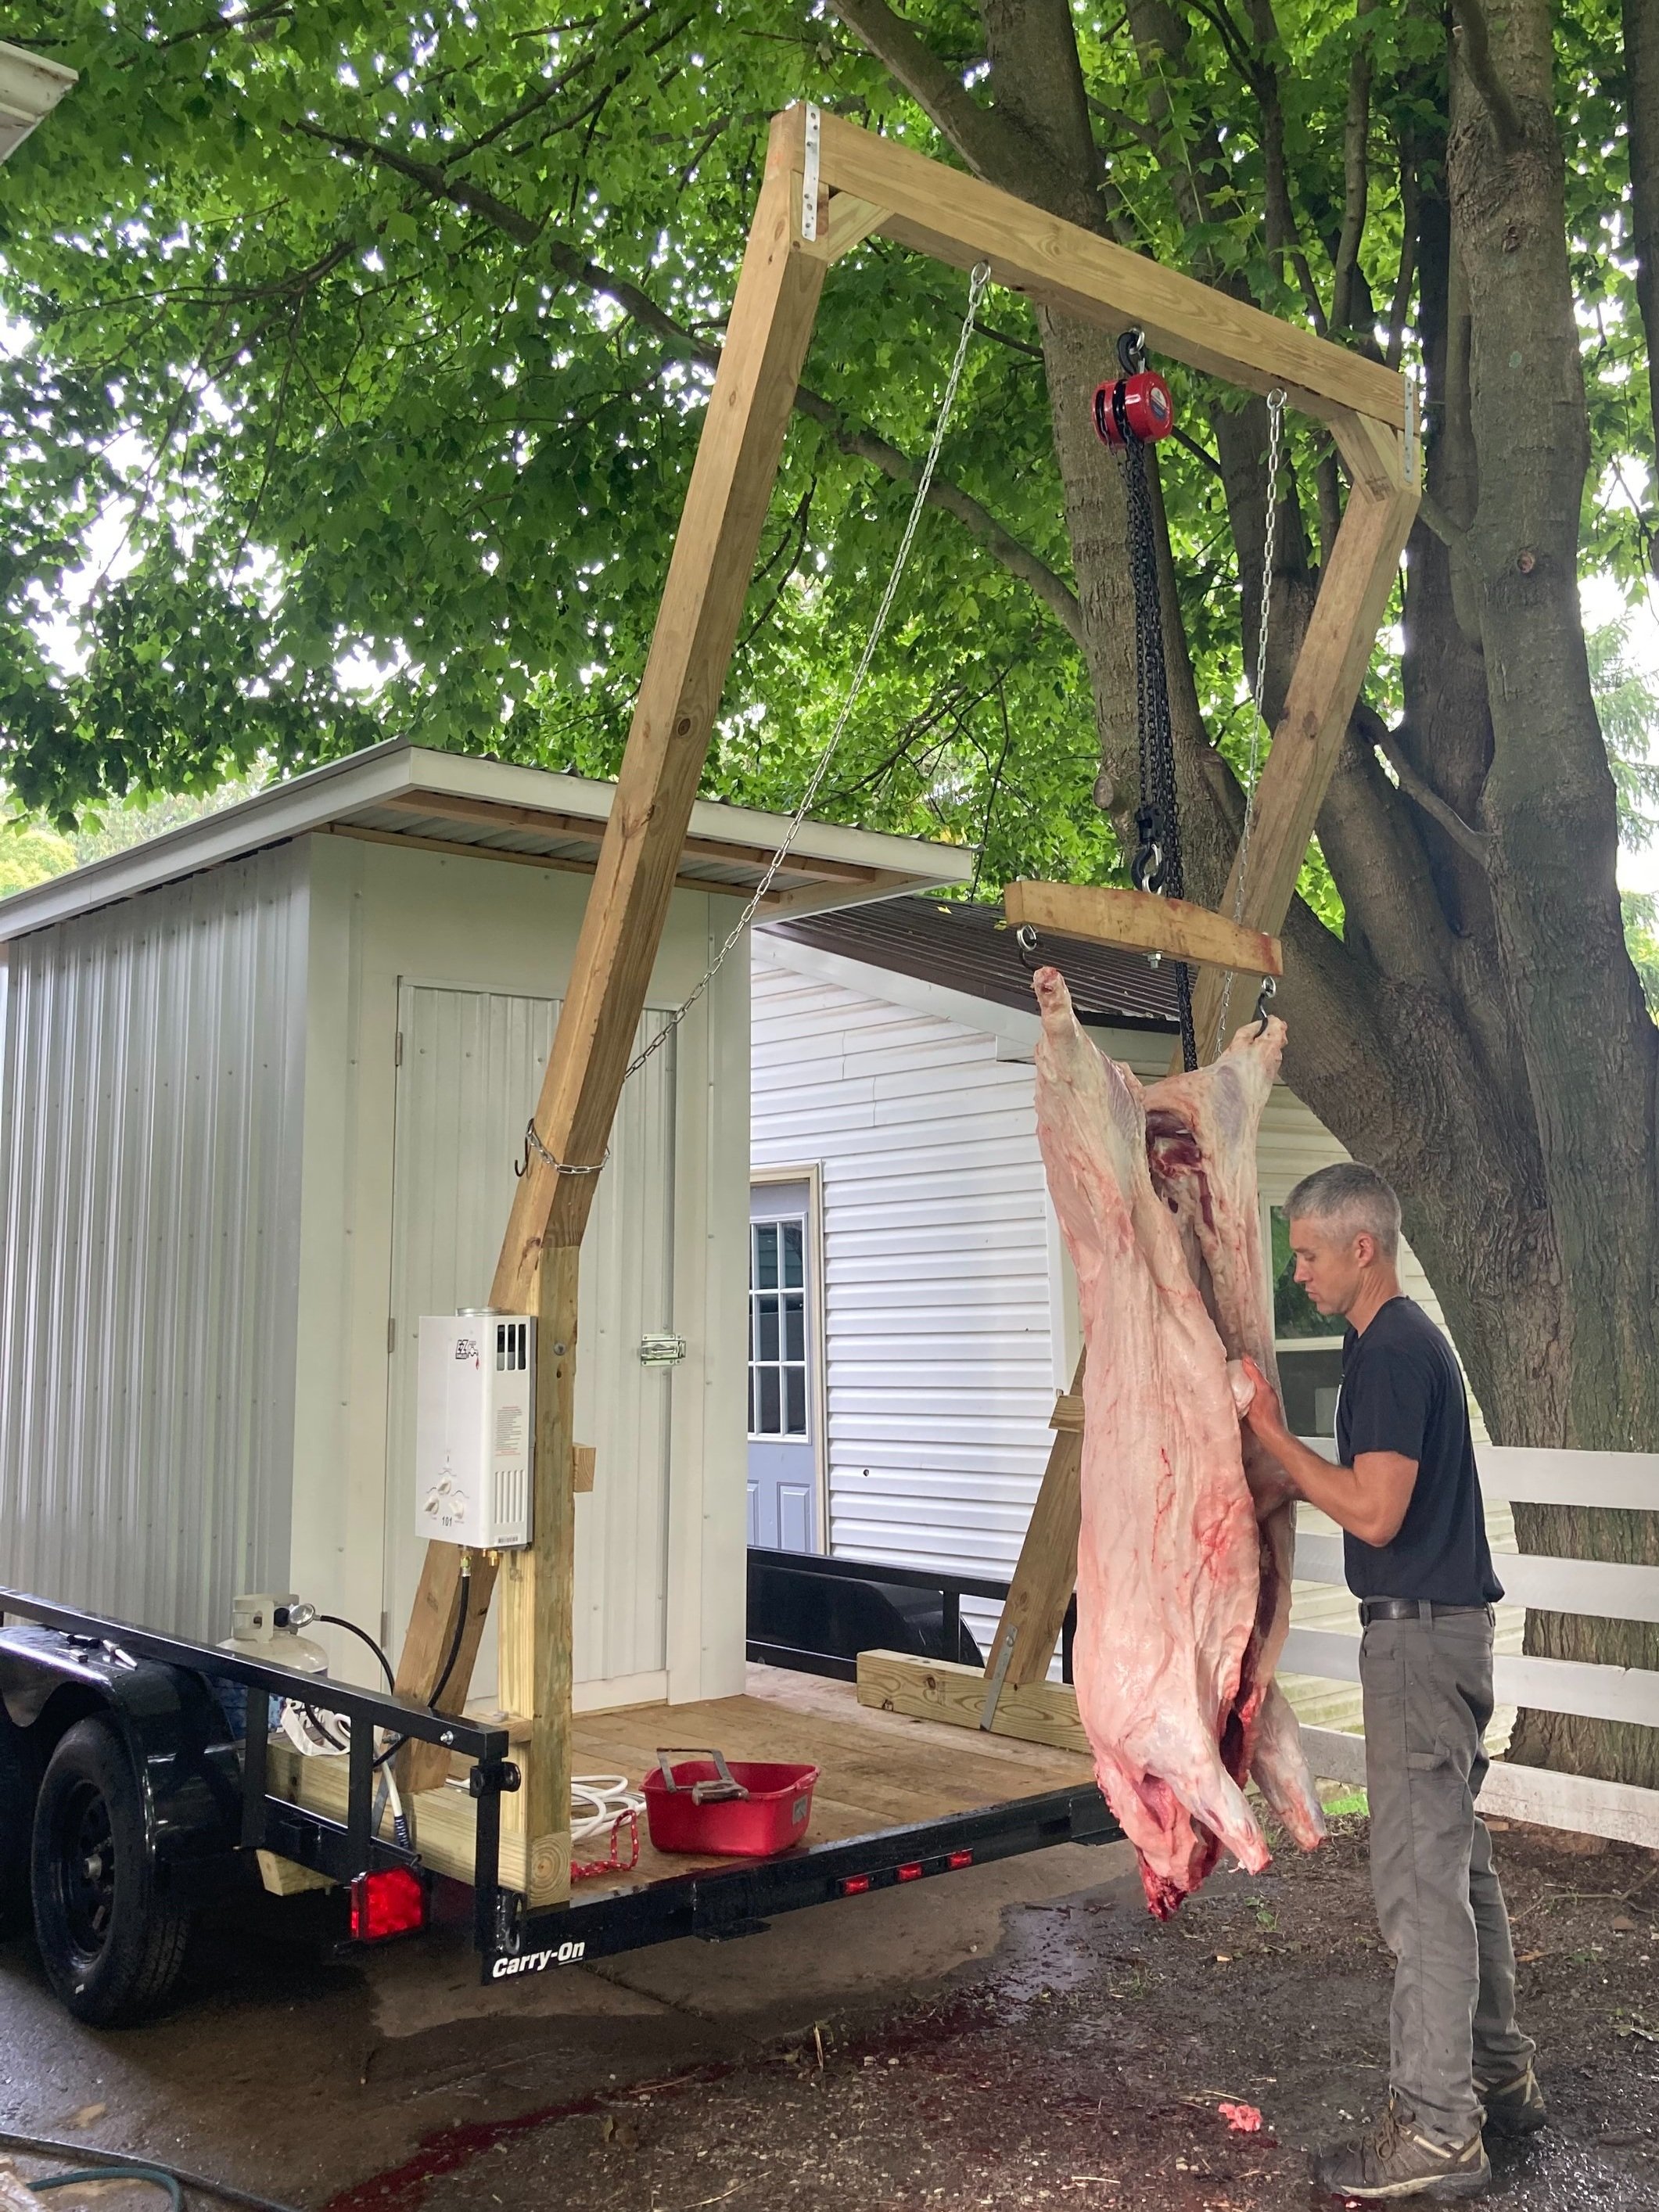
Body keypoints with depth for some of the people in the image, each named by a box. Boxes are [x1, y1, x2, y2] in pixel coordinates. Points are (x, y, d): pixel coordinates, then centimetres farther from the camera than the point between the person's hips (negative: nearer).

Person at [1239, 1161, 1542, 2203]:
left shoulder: (1395, 1351, -19)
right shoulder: (1404, 1340, 13)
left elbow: (1374, 1513, -24)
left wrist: (1272, 1432, -17)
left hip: (1420, 1633, -11)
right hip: (1443, 1626, 11)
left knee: (1420, 1877, -5)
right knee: (1459, 1861, 18)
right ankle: (1500, 2076, 29)